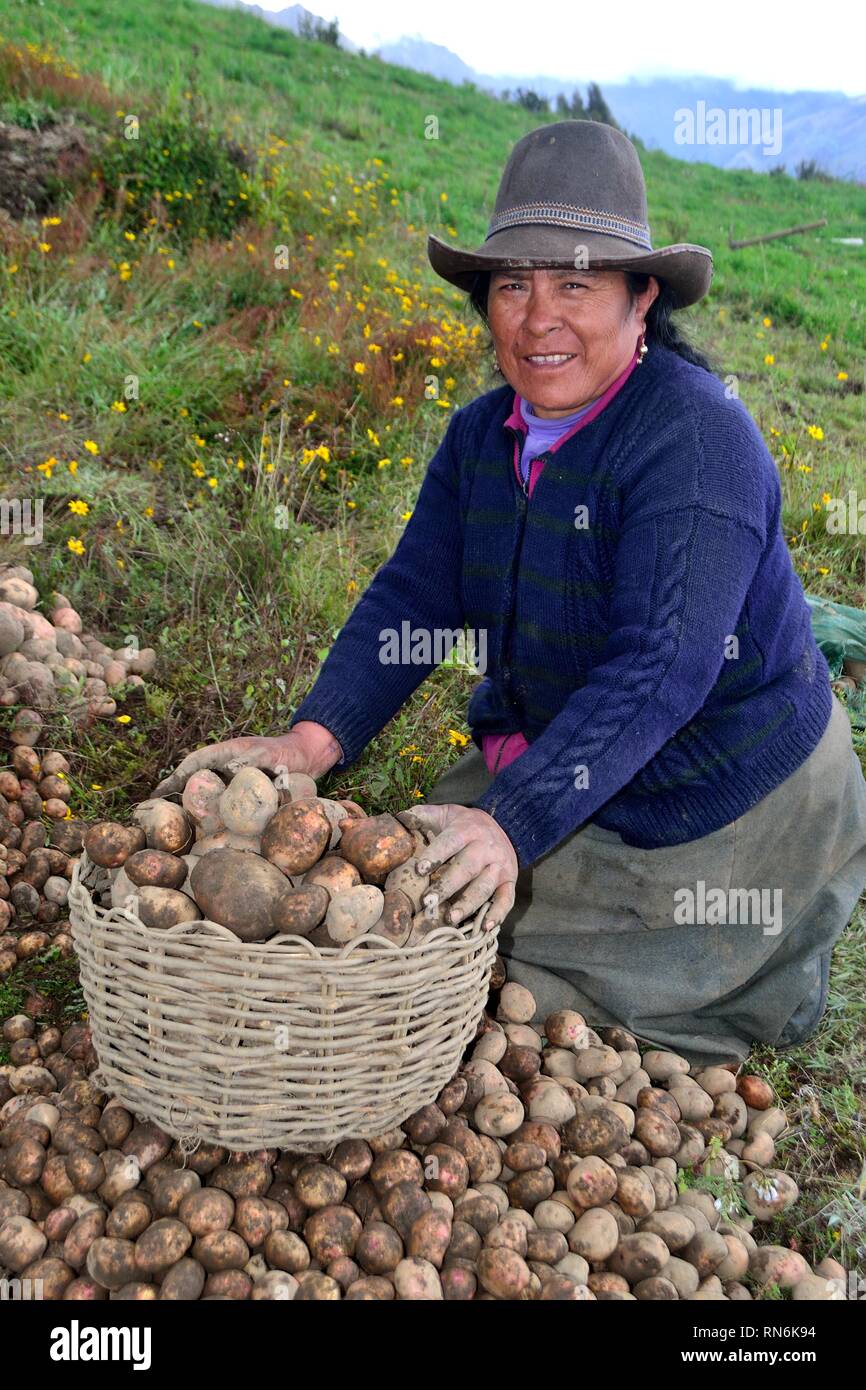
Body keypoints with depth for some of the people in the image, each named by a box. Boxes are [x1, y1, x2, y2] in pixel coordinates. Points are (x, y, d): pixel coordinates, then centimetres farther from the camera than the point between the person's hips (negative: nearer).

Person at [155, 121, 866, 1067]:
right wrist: (313, 740, -23)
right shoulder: (480, 436, -2)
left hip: (721, 802, -6)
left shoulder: (695, 439, -26)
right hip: (544, 760, 7)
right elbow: (411, 598, -8)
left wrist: (514, 824, -43)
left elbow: (661, 667, -34)